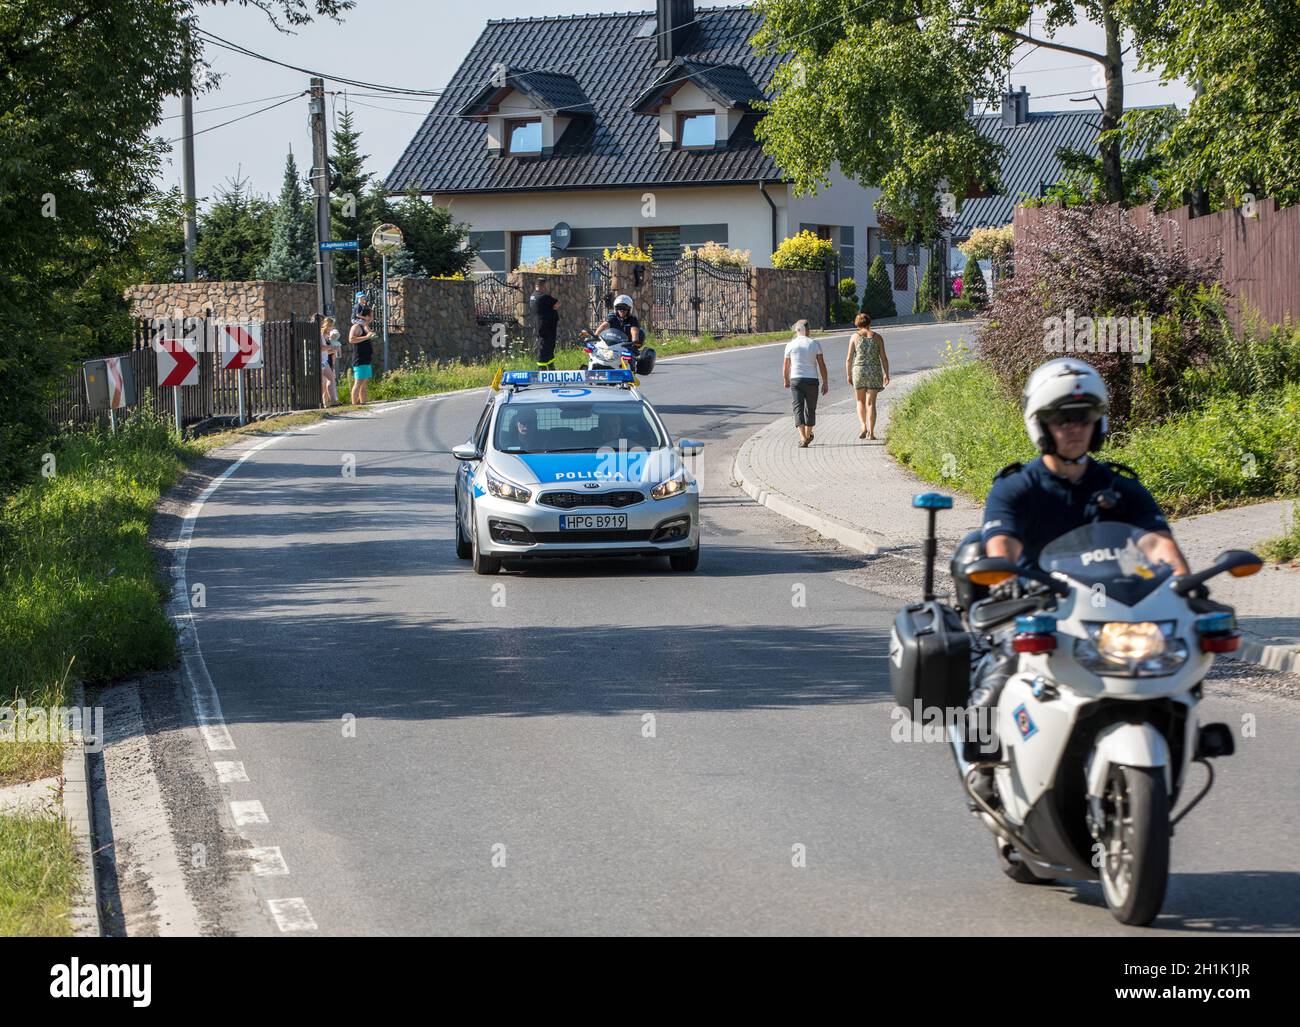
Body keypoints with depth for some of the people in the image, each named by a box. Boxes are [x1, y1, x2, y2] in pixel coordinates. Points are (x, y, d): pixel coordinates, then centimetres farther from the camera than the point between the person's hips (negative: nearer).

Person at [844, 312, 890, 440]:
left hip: (859, 371, 0)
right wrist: (886, 374, 7)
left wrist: (848, 374, 8)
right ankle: (871, 432, -3)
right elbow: (883, 358, 0)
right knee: (871, 403, 3)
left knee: (861, 401, 17)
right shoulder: (877, 337, 2)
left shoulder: (855, 337, 0)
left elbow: (849, 358, -1)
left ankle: (863, 427, 1)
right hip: (875, 371, 0)